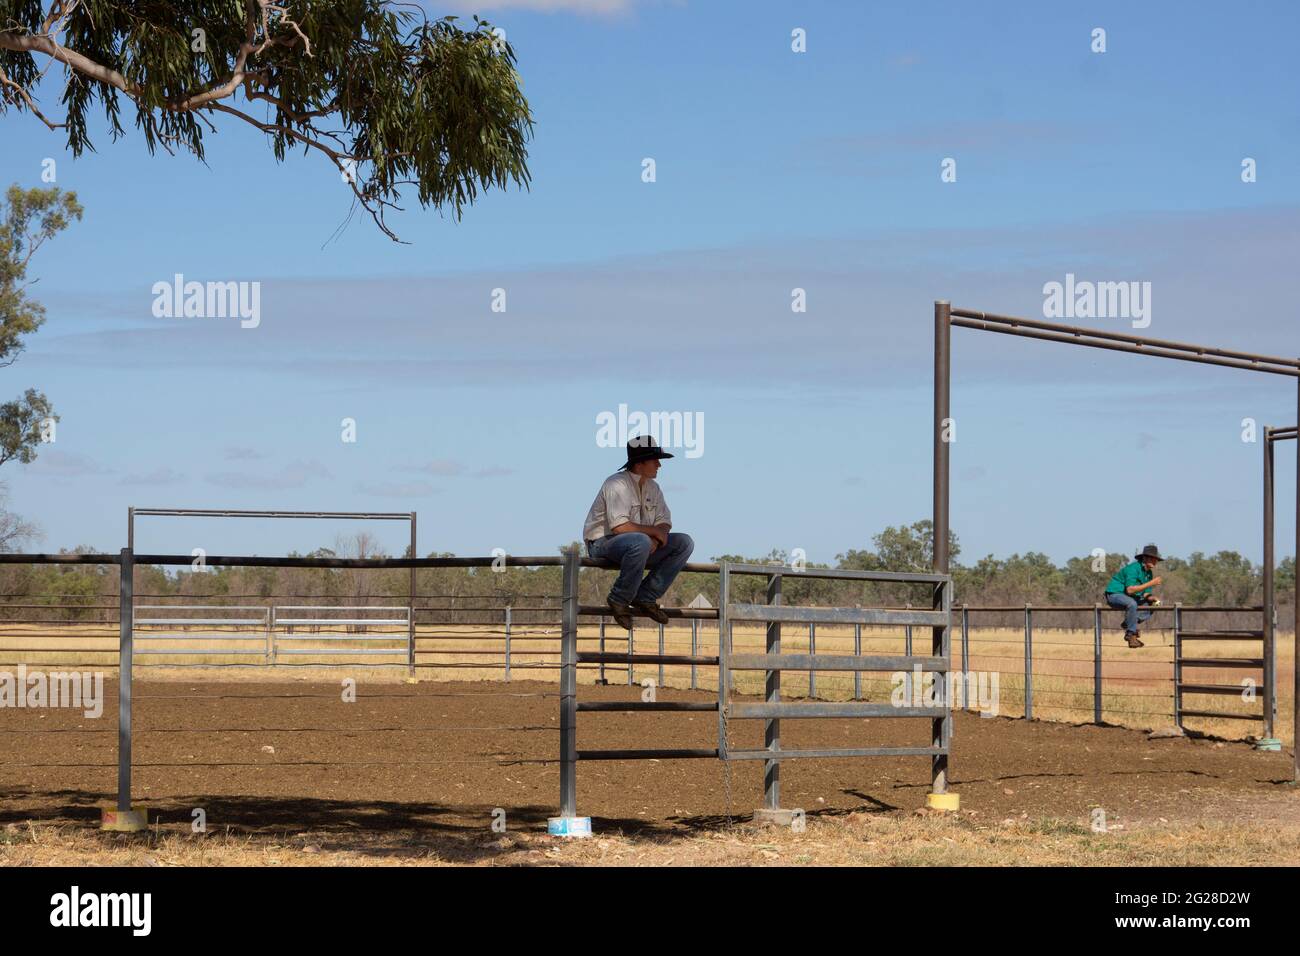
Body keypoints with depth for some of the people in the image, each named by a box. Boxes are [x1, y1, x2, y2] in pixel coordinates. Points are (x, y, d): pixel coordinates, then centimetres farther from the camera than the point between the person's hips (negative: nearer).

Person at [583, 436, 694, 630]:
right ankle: (619, 599, -21)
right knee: (640, 542, -40)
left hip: (637, 546, 9)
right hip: (603, 544, -9)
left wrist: (655, 540, -14)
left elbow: (664, 522, 9)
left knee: (684, 543, -5)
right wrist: (654, 530, -18)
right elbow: (619, 526, -29)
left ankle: (645, 597, -9)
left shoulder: (652, 486, 11)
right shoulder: (617, 484, -17)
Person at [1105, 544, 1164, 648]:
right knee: (1132, 604, -38)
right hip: (1115, 594, -10)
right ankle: (1131, 635, -27)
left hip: (1130, 597, 10)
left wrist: (1153, 598, -15)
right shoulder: (1134, 568, -21)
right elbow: (1130, 590, -30)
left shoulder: (1149, 573, 8)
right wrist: (1150, 583, -29)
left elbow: (1146, 594, 10)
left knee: (1151, 605, 3)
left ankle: (1128, 625, -1)